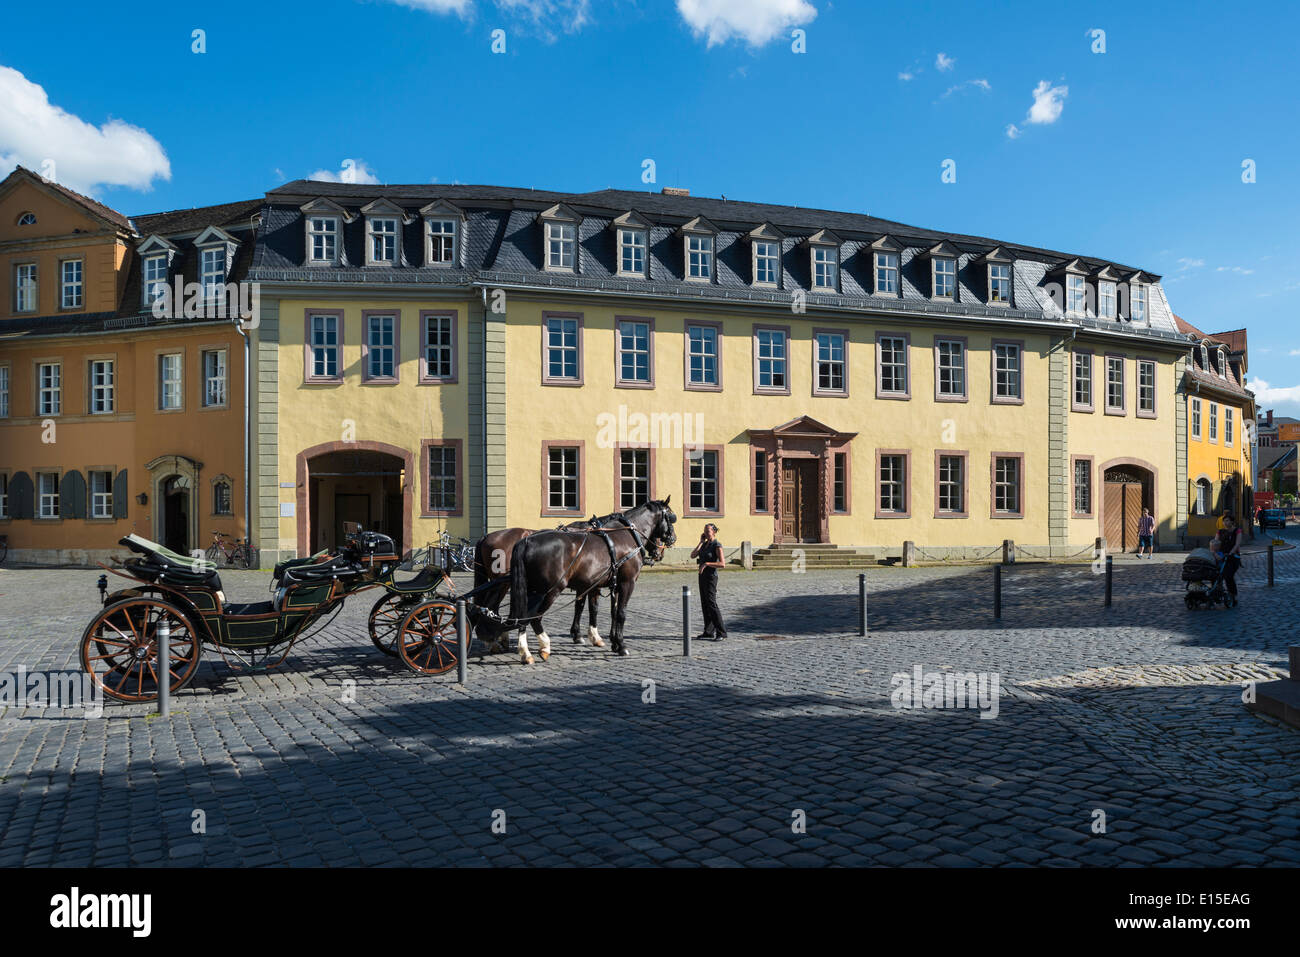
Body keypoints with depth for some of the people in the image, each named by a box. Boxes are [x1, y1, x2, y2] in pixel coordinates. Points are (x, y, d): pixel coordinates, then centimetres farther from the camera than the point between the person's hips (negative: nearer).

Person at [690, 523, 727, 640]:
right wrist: (701, 542, 3)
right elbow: (693, 556, 5)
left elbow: (722, 564, -19)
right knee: (704, 604, 10)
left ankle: (721, 632, -8)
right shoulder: (705, 544, 12)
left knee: (711, 604, -12)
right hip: (702, 575, 8)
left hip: (711, 576, -8)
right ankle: (709, 631, 17)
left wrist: (707, 563, -24)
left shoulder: (717, 545, -11)